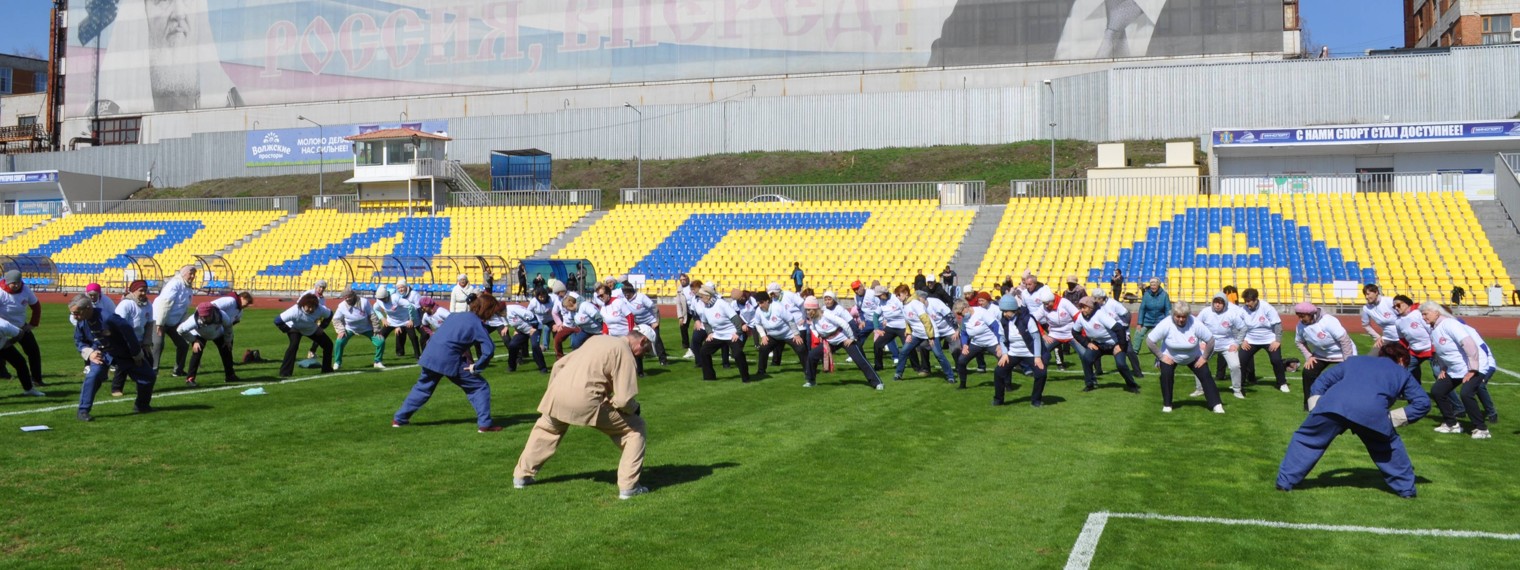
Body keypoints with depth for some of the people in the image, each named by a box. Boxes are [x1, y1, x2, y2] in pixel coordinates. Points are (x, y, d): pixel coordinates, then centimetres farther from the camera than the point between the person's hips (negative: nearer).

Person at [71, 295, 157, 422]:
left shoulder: (108, 318, -36)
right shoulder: (81, 323, -18)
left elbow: (128, 332, -26)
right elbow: (79, 342, 1)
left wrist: (137, 355, -15)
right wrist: (90, 353, -20)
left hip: (125, 353, -2)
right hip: (102, 354, 2)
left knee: (149, 377, 2)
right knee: (93, 375, -26)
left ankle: (142, 405, 28)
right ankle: (83, 411, -17)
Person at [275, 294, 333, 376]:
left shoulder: (320, 309, -31)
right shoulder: (295, 311, -40)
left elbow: (329, 315, -7)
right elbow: (277, 320, -34)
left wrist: (322, 327, -11)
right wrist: (287, 330, -26)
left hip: (313, 329, 4)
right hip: (295, 329, -4)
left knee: (328, 344, 2)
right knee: (294, 345, -31)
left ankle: (327, 369, 21)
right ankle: (285, 373, -28)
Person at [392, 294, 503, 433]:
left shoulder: (456, 316, 18)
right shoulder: (477, 324, -3)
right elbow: (489, 350, -15)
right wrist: (476, 367, -3)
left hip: (430, 356, 7)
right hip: (450, 360, -7)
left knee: (422, 388, 26)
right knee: (480, 387, 3)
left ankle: (399, 419, 32)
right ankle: (484, 424, -3)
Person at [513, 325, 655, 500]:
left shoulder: (596, 340, 23)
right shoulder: (625, 354, 1)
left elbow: (559, 365, 26)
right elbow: (624, 400, -8)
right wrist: (635, 408, 12)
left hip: (556, 394, 7)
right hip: (585, 400, -7)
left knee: (545, 430, 37)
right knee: (635, 427, 7)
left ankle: (522, 475, 42)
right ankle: (628, 487, 4)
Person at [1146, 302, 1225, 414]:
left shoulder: (1195, 324, -30)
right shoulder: (1166, 325, -31)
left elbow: (1210, 340, -16)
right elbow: (1149, 341, -24)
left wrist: (1204, 357, -13)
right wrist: (1161, 356, -20)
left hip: (1194, 357, 1)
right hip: (1170, 356, -1)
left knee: (1206, 376, -8)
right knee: (1166, 376, -19)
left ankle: (1216, 405, 0)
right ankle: (1167, 405, -1)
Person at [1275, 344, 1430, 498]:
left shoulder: (1355, 360, 40)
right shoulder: (1402, 373, 35)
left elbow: (1322, 381, 34)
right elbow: (1423, 402, 28)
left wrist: (1316, 409, 30)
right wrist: (1393, 418, 23)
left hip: (1333, 404, 1)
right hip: (1372, 412, -1)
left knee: (1306, 440, 16)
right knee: (1389, 448, 27)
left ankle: (1285, 482, 13)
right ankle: (1406, 488, 31)